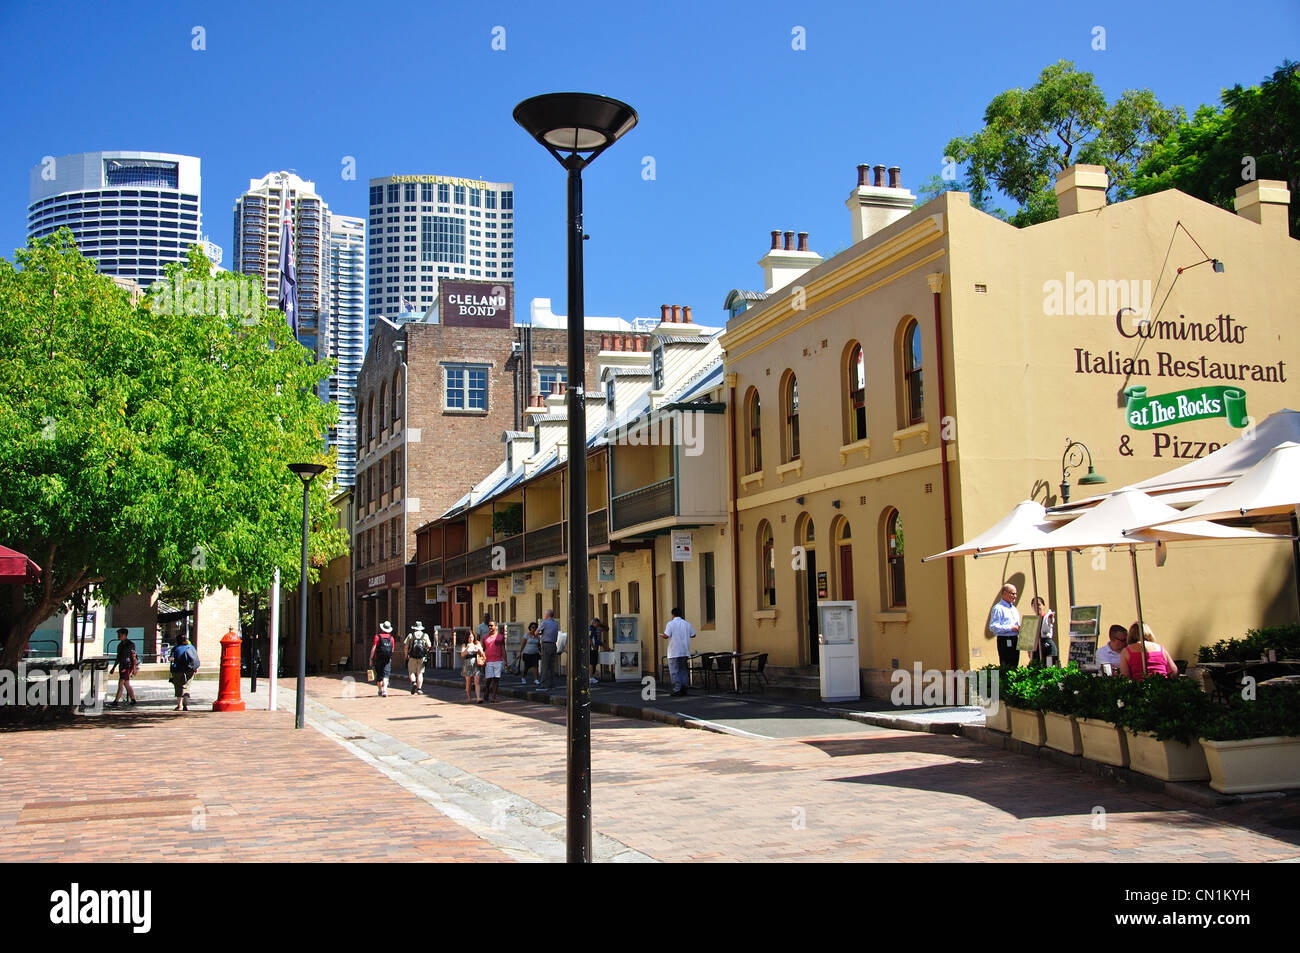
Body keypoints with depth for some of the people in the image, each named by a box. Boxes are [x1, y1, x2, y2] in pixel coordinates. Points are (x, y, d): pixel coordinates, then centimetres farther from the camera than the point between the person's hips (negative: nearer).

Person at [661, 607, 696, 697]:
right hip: (685, 652, 5)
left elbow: (666, 636, -18)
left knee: (674, 672, -1)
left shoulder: (671, 624, -8)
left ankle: (677, 690, -4)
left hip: (674, 653, -5)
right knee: (684, 670, 12)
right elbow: (693, 635, 10)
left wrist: (663, 634, 4)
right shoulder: (687, 624, 6)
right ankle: (684, 689, 11)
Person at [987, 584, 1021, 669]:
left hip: (1015, 640, 8)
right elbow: (993, 627, -18)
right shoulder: (998, 608, -8)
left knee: (1014, 666, 9)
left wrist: (1019, 628, 5)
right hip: (1005, 642, -8)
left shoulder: (1014, 609, 20)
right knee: (1006, 668, -10)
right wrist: (1011, 628, -18)